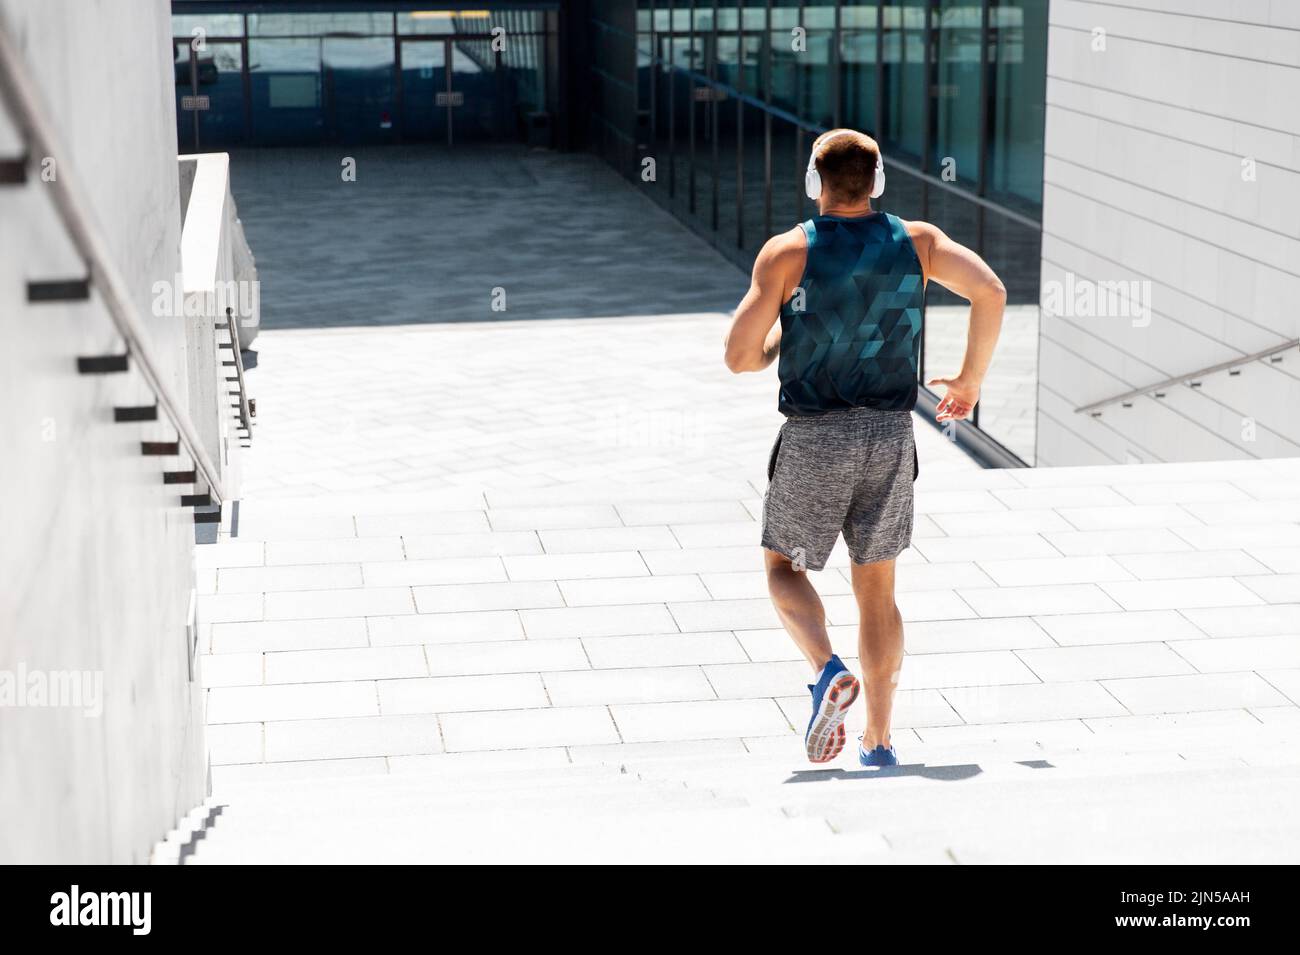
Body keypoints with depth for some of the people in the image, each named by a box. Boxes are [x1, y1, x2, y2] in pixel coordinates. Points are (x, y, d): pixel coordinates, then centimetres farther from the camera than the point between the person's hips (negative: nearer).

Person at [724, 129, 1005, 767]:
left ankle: (828, 671, -11)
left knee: (784, 566, 17)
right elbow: (990, 291, -10)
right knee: (876, 587, 14)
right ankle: (878, 743, 13)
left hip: (815, 439, -3)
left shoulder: (788, 253, -6)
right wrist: (970, 379, 2)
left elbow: (740, 357, -9)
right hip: (891, 434, 3)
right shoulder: (915, 242, 2)